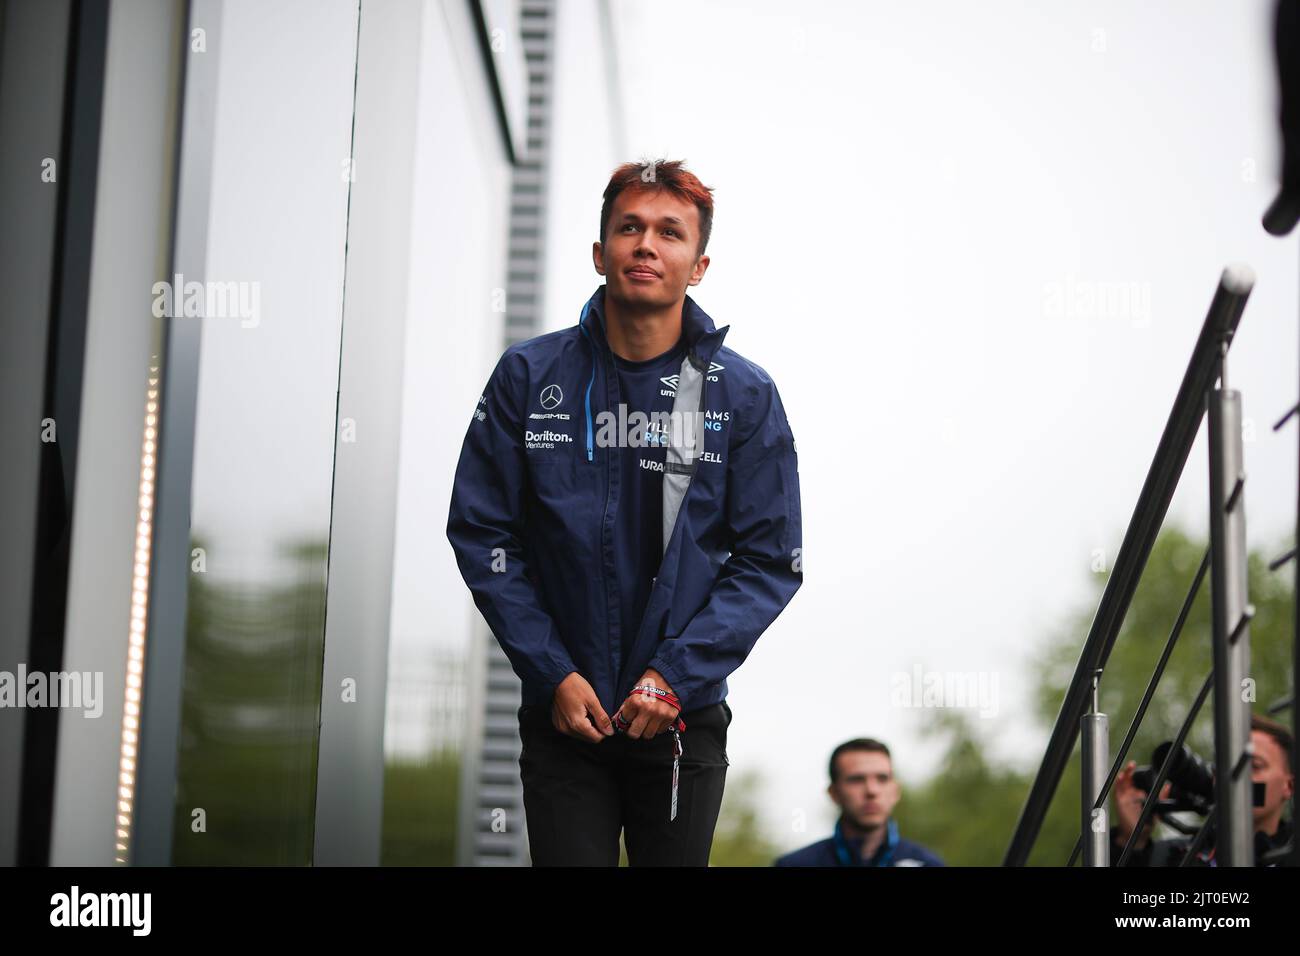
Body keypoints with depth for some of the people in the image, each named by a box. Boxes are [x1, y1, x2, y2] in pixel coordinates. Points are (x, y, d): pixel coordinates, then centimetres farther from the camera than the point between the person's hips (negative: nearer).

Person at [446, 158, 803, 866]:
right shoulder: (529, 375, -2)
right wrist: (553, 674, -8)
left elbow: (771, 561, -3)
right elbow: (482, 533, -1)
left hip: (684, 721, 0)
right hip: (561, 716, 0)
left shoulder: (745, 394, -3)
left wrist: (676, 676, -13)